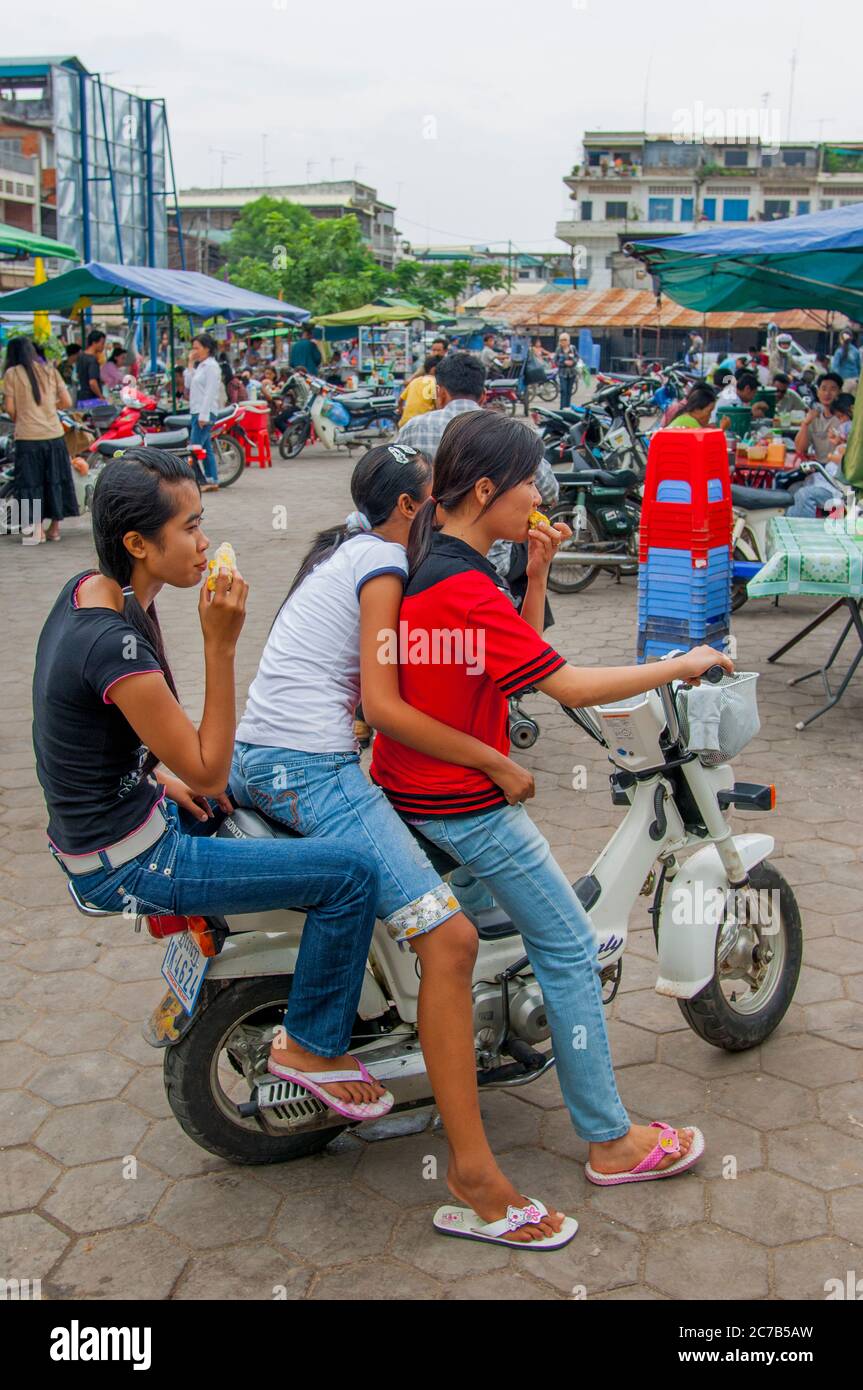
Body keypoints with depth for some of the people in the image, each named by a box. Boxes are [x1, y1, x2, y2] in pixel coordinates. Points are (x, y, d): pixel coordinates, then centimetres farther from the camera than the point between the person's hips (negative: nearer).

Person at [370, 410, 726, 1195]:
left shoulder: (432, 561, 5)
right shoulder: (465, 590, -25)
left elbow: (519, 656, 11)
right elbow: (569, 685, -23)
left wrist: (537, 573, 0)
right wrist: (680, 666, -12)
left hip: (411, 784, 10)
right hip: (462, 802, -9)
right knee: (571, 952, 2)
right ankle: (612, 1142, 13)